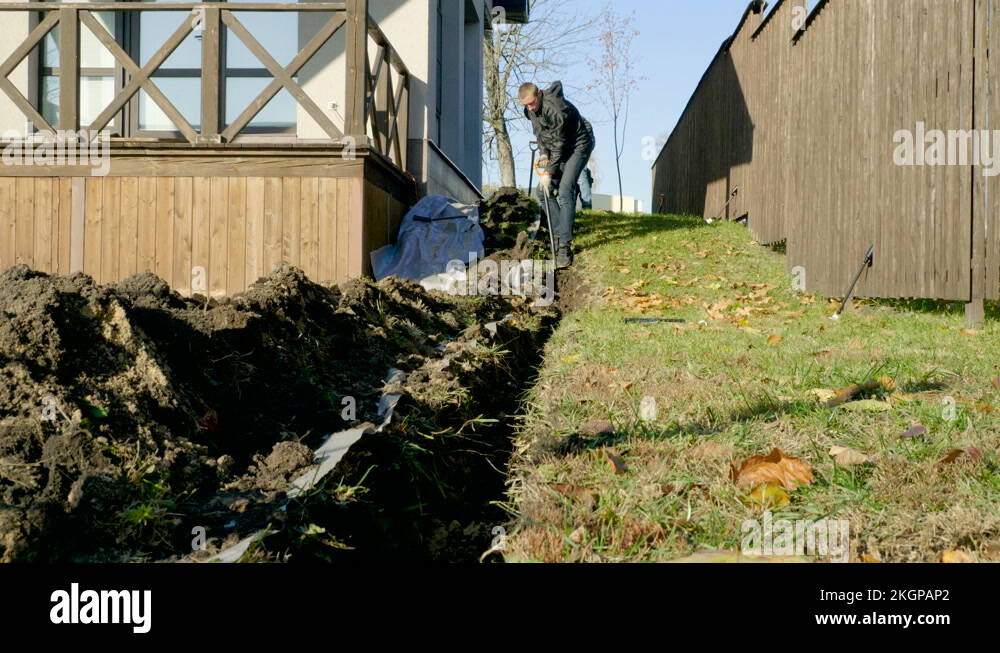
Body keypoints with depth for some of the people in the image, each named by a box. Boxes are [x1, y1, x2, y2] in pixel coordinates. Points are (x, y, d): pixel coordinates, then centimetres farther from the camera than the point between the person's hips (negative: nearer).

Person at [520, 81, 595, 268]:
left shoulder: (556, 108, -31)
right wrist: (544, 152, -4)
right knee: (543, 192, 3)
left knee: (565, 191, -23)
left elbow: (559, 144, -27)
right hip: (558, 148, 9)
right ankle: (558, 235, 9)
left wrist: (549, 173, -24)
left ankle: (564, 246, -27)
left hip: (578, 145, -9)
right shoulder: (531, 109, -5)